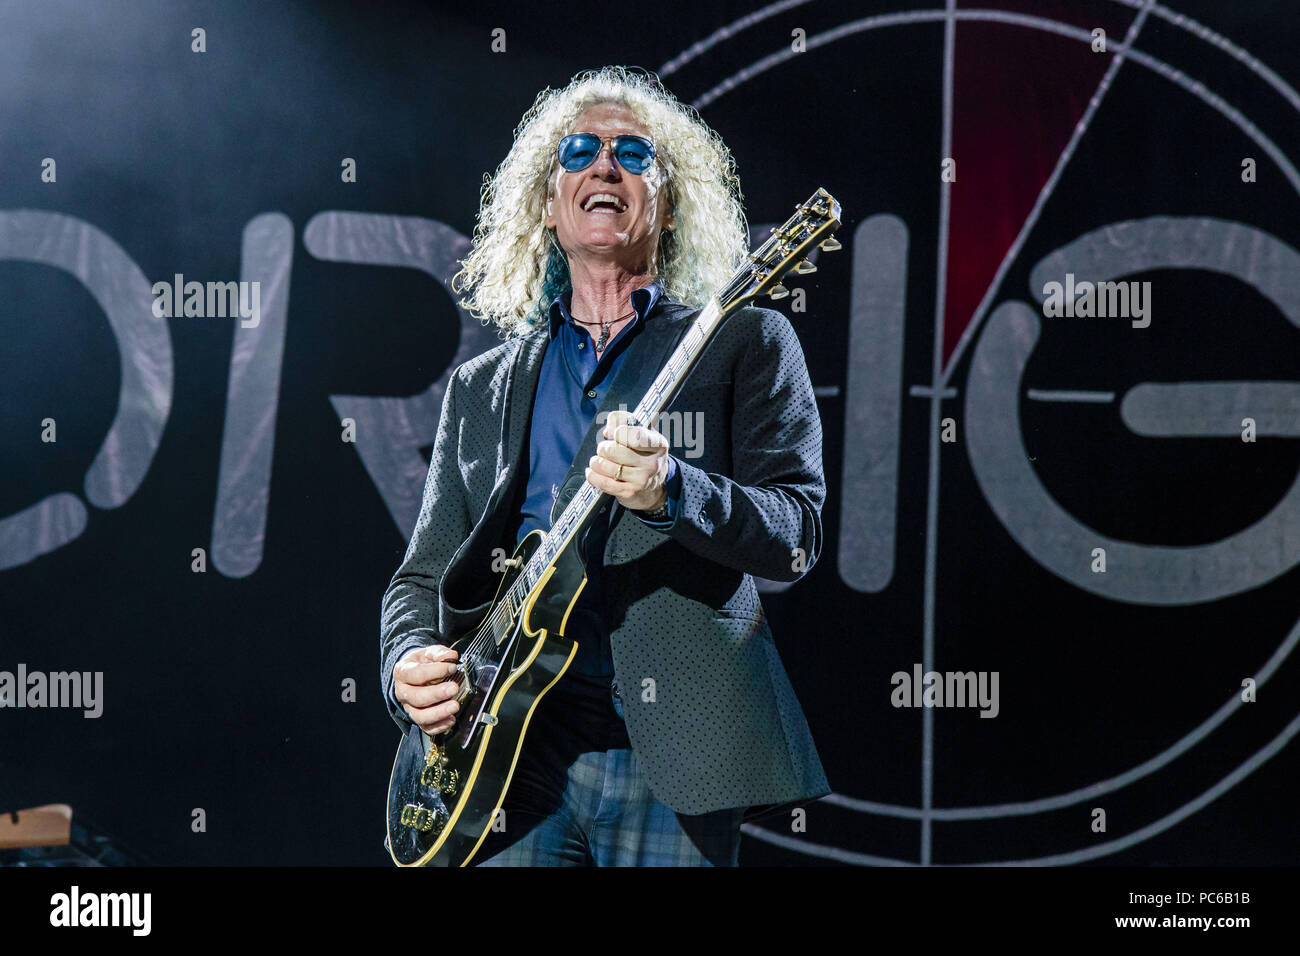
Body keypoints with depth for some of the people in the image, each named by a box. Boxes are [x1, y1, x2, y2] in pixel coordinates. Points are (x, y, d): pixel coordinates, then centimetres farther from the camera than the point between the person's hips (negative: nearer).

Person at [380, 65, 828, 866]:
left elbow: (798, 534, -5)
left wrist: (672, 492, -23)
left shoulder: (744, 343, 6)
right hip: (511, 751, 3)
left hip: (674, 764, -3)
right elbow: (423, 573, 19)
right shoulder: (481, 387, 18)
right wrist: (409, 663, -2)